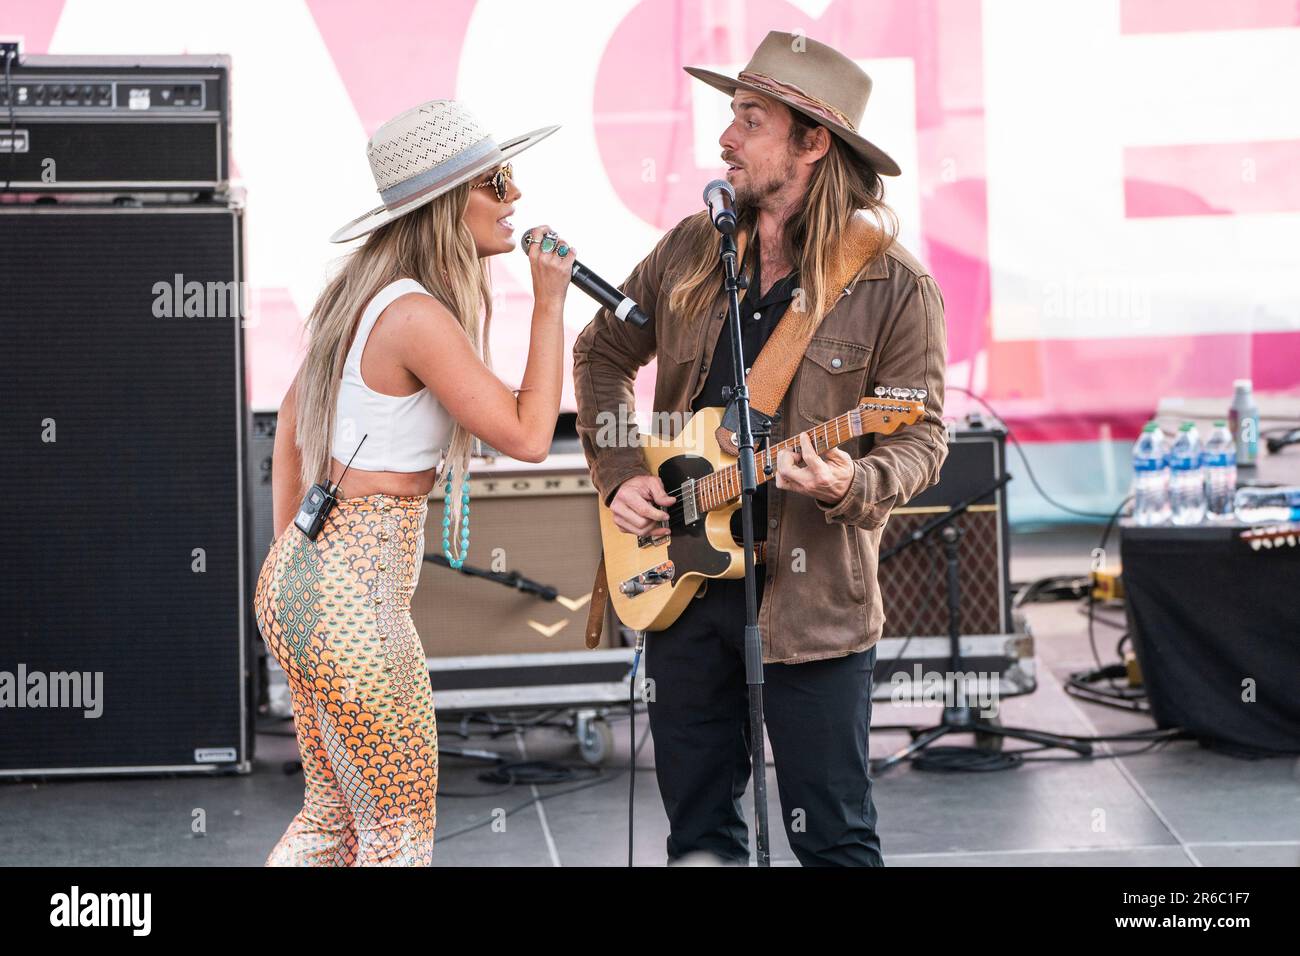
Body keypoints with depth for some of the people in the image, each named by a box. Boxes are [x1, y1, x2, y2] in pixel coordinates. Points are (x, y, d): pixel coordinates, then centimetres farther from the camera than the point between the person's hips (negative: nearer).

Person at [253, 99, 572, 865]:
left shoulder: (361, 297, 11)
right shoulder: (418, 317, -18)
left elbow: (292, 423, 20)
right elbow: (528, 435, -18)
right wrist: (550, 303, -11)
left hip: (303, 571, 10)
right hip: (355, 592, -10)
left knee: (335, 815, 18)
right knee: (401, 828, 2)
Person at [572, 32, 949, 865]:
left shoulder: (892, 286, -9)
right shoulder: (692, 251, 5)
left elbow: (922, 438, -10)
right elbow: (603, 353, 18)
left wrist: (853, 485, -30)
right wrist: (620, 472, 5)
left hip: (812, 592, -5)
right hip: (681, 576, 5)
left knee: (833, 837, 1)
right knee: (698, 827, 13)